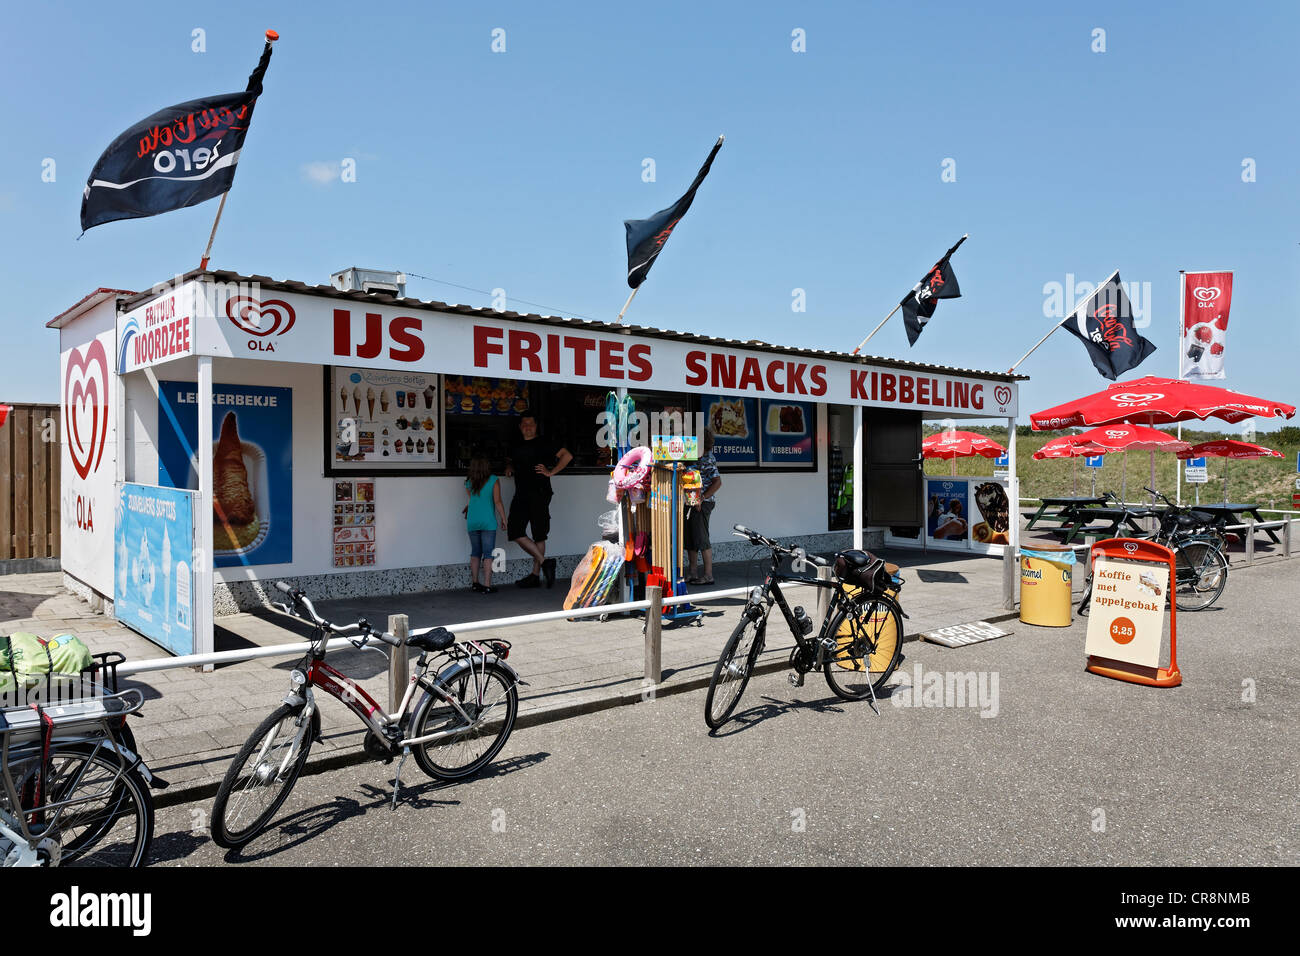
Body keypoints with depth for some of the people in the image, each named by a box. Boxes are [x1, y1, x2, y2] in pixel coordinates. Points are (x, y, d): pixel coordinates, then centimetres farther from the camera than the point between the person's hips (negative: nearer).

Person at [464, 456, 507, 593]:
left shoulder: (469, 483, 6)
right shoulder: (494, 480, -4)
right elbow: (497, 502, -7)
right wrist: (503, 518, 1)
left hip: (472, 521, 4)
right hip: (488, 521, -4)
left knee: (475, 552, 15)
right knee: (488, 553, -2)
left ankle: (474, 582, 17)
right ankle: (486, 585, -5)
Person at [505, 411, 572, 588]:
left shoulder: (543, 443, 0)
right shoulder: (516, 447, 18)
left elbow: (567, 456, -7)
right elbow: (512, 462, 38)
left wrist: (551, 472, -9)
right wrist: (509, 467, 15)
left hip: (539, 494, -6)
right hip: (521, 495, 6)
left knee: (539, 535, -2)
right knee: (514, 531, -5)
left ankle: (535, 575, 3)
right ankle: (544, 562, 2)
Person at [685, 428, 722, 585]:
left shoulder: (708, 460, -14)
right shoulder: (697, 458, 14)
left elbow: (717, 482, -21)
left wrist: (701, 498, -22)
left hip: (703, 503, -10)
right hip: (692, 502, 10)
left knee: (701, 539, -6)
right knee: (688, 537, 13)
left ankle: (708, 575, 0)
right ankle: (692, 574, 22)